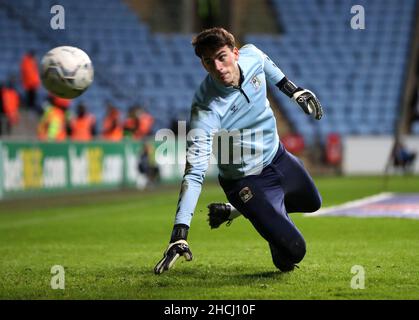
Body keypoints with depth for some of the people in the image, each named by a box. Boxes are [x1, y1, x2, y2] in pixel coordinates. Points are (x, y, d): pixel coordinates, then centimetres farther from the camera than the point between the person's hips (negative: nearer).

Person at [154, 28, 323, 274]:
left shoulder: (251, 56, -19)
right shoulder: (206, 110, -34)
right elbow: (194, 172, -37)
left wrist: (293, 90, 12)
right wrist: (179, 233, -44)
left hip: (278, 157, 7)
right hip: (247, 182, -7)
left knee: (312, 203, 30)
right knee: (293, 250, -16)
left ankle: (233, 212, 34)